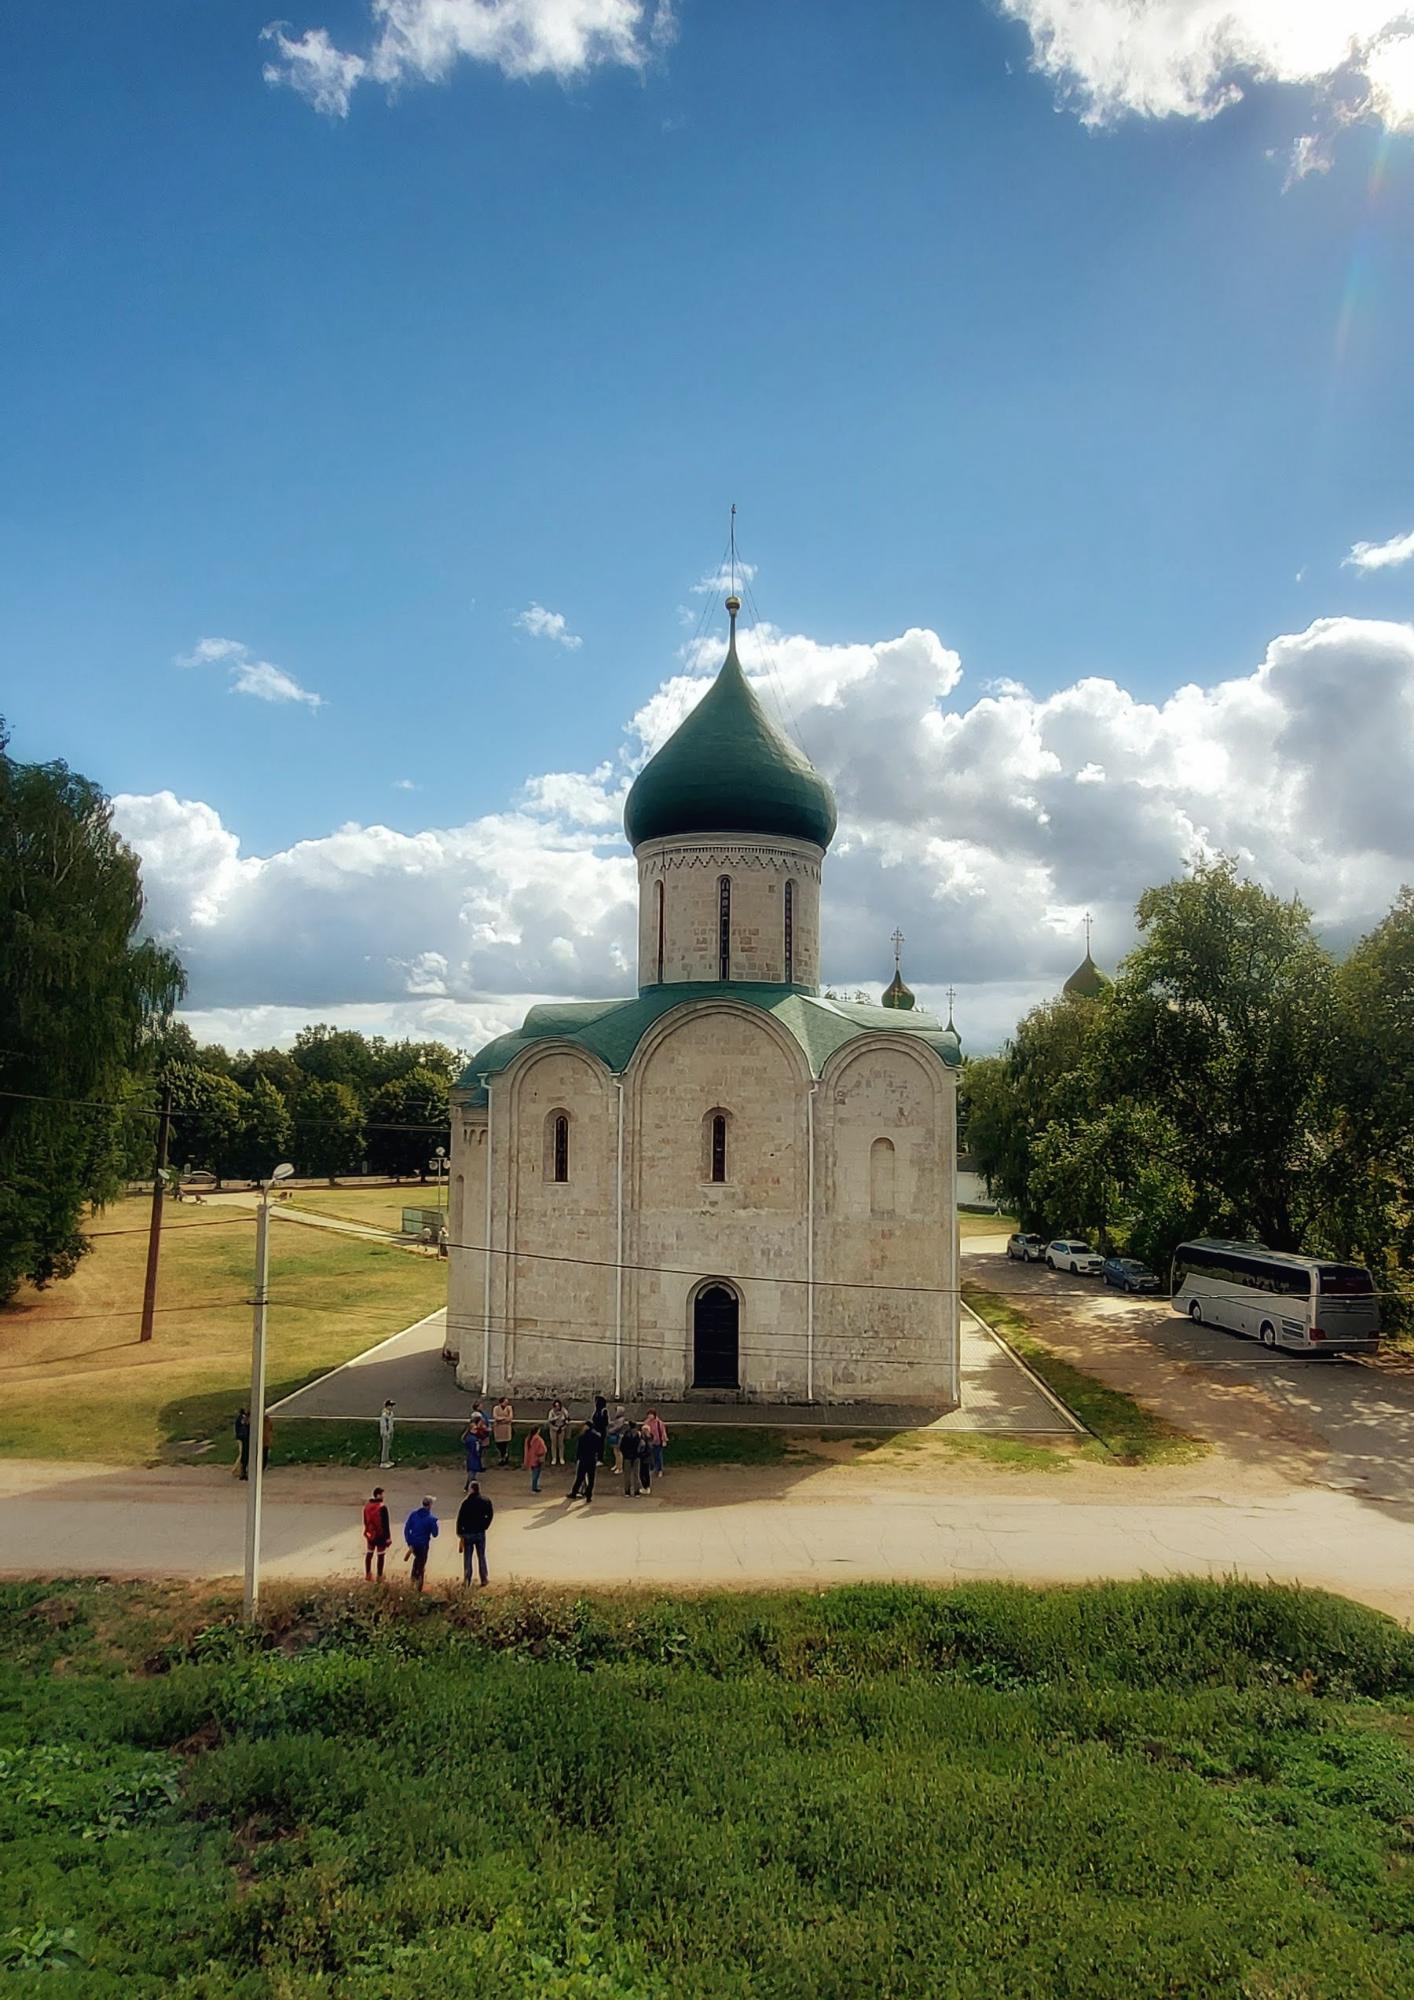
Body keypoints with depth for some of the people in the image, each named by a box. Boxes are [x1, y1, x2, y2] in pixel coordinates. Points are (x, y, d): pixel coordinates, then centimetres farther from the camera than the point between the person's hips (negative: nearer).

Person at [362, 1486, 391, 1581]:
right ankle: (379, 1577, 13)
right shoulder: (382, 1507, -21)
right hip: (381, 1535, -6)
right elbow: (385, 1523, -19)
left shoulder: (367, 1505, 0)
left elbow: (365, 1521, 11)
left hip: (370, 1534, 6)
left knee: (369, 1554, 20)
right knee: (380, 1556, 6)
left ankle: (367, 1575, 27)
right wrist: (388, 1537, -12)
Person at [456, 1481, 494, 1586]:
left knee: (467, 1558, 9)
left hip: (468, 1534, -2)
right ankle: (483, 1580, 15)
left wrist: (460, 1533, -4)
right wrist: (484, 1526, 9)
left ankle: (467, 1580, 9)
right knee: (481, 1557, 13)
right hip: (480, 1533, 2)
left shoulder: (466, 1503, -13)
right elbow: (490, 1515, 3)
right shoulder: (486, 1501, -4)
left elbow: (460, 1519, -11)